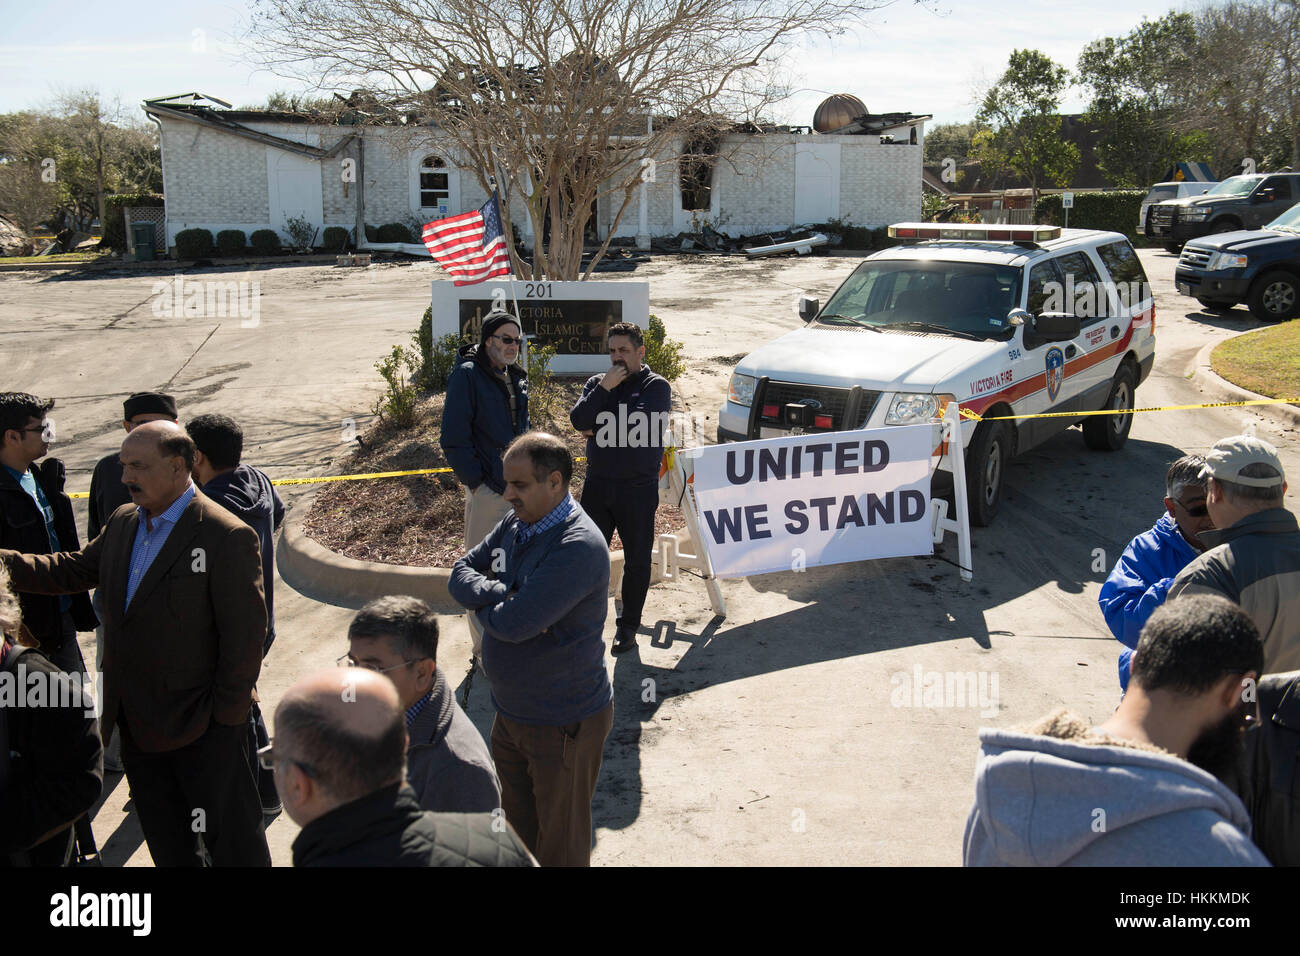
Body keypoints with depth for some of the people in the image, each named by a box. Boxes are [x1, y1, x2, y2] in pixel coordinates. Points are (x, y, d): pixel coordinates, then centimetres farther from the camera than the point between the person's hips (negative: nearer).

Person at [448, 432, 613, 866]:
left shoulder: (578, 546, -27)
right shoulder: (516, 524, 1)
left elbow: (512, 623, -31)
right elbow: (460, 573, 2)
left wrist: (481, 598, -9)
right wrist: (506, 596, -17)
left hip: (562, 724, -8)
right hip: (511, 711, 8)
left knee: (559, 845, 11)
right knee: (518, 826, 24)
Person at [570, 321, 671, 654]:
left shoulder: (656, 386, -1)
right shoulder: (596, 382, 11)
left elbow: (638, 424, -18)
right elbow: (578, 419, -6)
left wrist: (597, 428, -7)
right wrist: (605, 388, -12)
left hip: (638, 489, -3)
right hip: (597, 485, 3)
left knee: (637, 560, 6)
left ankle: (628, 626, 20)